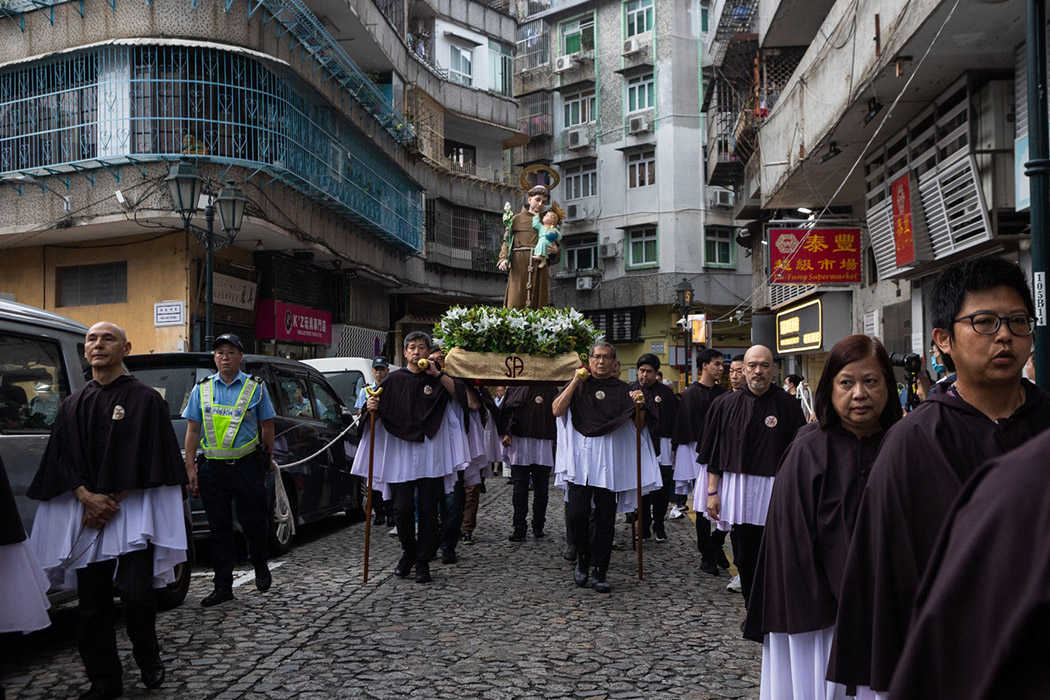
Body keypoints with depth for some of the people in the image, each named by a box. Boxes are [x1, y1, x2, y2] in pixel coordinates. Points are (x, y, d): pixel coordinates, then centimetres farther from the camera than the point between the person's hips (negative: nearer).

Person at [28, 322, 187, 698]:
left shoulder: (145, 399, 0)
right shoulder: (73, 405, 13)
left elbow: (147, 459, -4)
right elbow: (62, 460, 7)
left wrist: (114, 502, -10)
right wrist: (88, 498, -9)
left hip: (132, 509, -4)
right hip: (85, 512, 4)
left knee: (137, 594, -13)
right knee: (91, 603, 5)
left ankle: (148, 657, 15)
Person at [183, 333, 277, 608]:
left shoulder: (256, 386, 4)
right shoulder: (202, 389, 9)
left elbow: (267, 426, 8)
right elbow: (192, 430, 8)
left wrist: (268, 459, 6)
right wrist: (190, 467, 2)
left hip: (247, 465, -2)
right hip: (212, 468, 2)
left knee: (254, 523, 2)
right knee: (219, 528, 6)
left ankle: (261, 568, 30)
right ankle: (223, 586, 15)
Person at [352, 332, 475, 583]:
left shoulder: (438, 378, 8)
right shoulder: (394, 380, 9)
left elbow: (466, 399, -7)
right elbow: (378, 412, 10)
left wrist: (438, 374, -13)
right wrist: (371, 407, -14)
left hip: (430, 453, 0)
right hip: (400, 452, 0)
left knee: (427, 510, 0)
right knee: (402, 509, -2)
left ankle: (423, 562, 12)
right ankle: (408, 553, 22)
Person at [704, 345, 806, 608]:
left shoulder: (788, 405, -2)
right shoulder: (726, 405, 4)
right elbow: (713, 454, 6)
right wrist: (712, 492, 2)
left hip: (774, 493, -2)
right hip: (737, 493, 2)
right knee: (745, 560, 10)